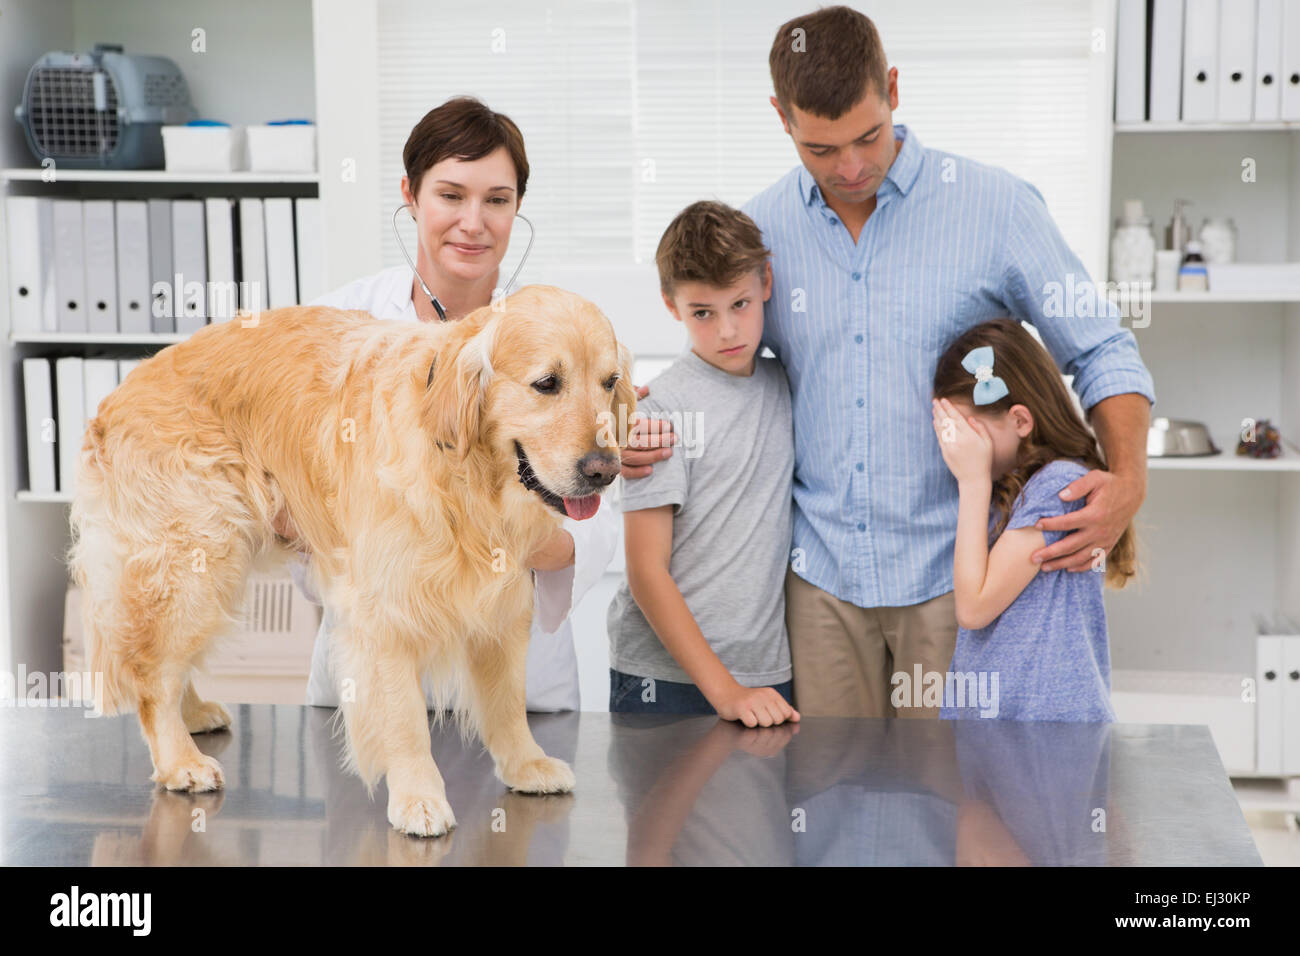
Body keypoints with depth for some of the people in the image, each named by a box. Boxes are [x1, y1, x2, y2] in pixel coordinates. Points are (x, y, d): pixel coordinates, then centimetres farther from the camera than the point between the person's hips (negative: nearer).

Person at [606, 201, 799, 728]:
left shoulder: (786, 385, 8)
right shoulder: (662, 408, -10)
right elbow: (647, 573, -11)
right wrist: (724, 690, -16)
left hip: (768, 675, 5)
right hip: (665, 681, -5)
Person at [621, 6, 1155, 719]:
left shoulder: (996, 206, -5)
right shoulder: (760, 227, 3)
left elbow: (1103, 354, 1)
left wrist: (1127, 480, -15)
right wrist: (644, 428, -3)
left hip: (953, 572, -2)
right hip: (822, 575, 3)